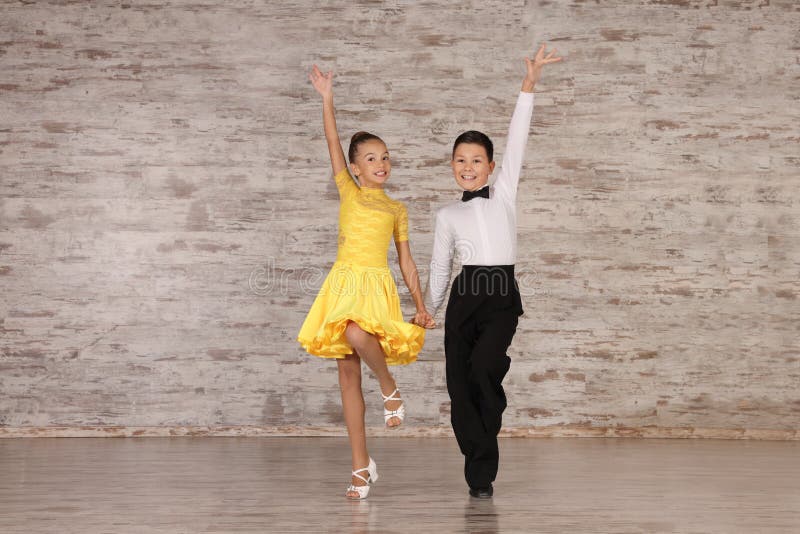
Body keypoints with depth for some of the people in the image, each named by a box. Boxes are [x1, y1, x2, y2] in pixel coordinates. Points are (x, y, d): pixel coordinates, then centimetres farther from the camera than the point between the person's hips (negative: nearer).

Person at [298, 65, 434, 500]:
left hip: (377, 287, -2)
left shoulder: (396, 209, 13)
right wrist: (326, 100, 1)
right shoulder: (348, 194, 13)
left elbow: (406, 260, 13)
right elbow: (333, 145, 6)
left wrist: (421, 304, 7)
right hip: (344, 284, 2)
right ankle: (361, 466, 8)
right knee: (348, 374, 1)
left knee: (357, 334, -36)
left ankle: (390, 388, -4)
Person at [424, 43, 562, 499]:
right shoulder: (448, 216, 13)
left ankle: (482, 471, -8)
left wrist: (529, 85, -8)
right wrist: (427, 312, 24)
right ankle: (481, 471, 11)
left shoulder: (504, 194, 9)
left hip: (502, 295, -3)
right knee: (460, 386, -2)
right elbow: (439, 268, 20)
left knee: (482, 367, -23)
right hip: (464, 297, 3)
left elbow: (517, 143, 0)